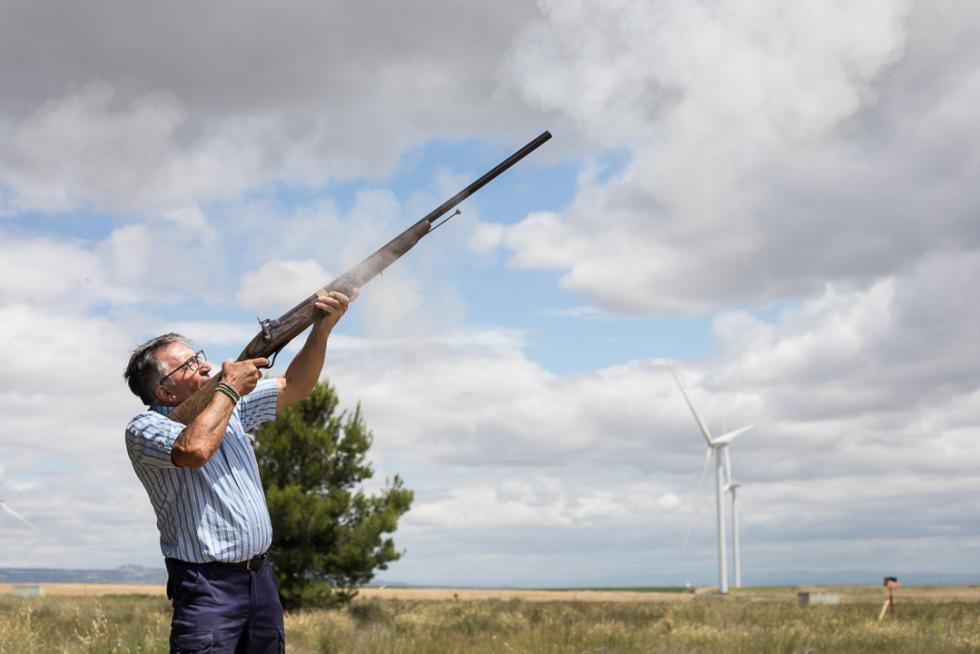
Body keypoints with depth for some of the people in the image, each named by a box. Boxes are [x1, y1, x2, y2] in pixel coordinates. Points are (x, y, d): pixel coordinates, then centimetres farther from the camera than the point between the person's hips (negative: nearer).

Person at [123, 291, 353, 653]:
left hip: (261, 578, 8)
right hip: (206, 587, -7)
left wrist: (322, 329, 0)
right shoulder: (144, 428, -9)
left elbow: (294, 386, 16)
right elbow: (195, 449, -29)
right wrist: (230, 387, -14)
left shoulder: (230, 406, 13)